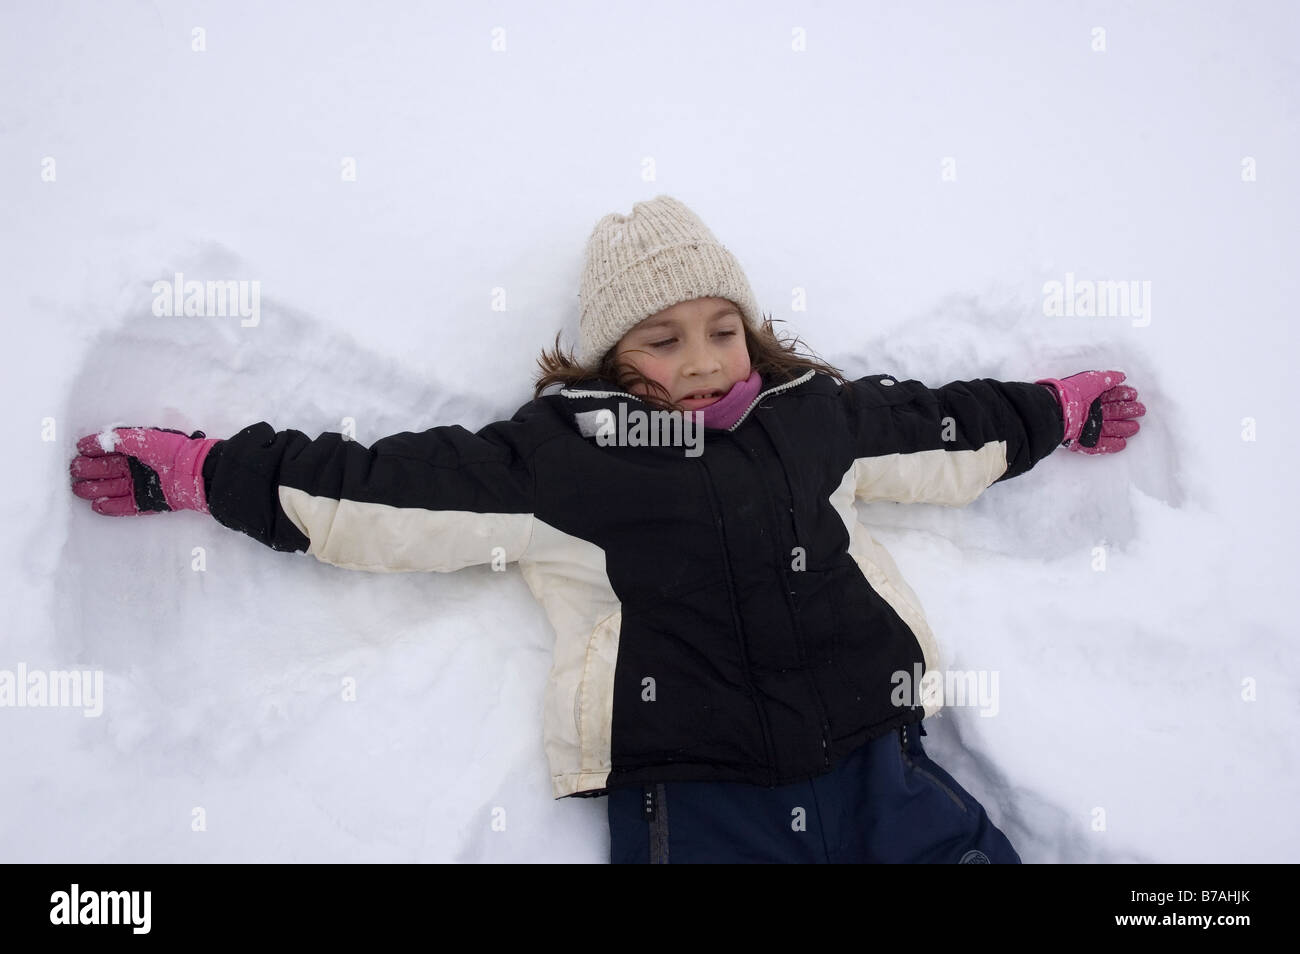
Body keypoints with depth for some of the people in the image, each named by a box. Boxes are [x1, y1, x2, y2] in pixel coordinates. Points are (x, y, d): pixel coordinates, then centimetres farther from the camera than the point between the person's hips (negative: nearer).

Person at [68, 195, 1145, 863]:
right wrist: (197, 469, 3)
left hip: (871, 766, 4)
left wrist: (1057, 409, 36)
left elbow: (942, 425, 27)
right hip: (693, 798, -4)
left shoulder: (816, 415, 11)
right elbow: (372, 489, 2)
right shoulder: (558, 452, 0)